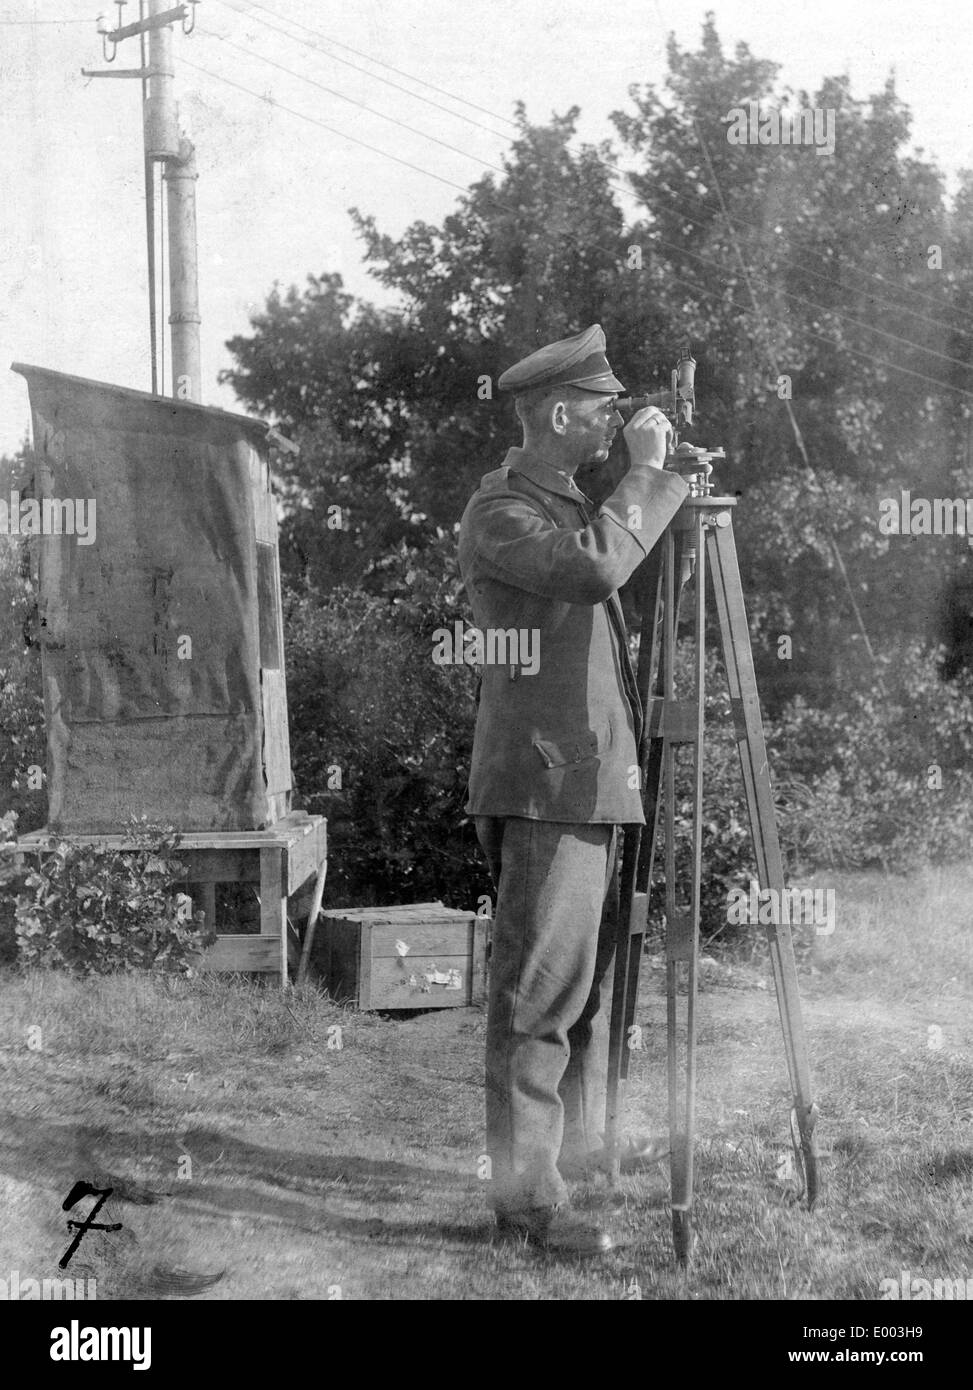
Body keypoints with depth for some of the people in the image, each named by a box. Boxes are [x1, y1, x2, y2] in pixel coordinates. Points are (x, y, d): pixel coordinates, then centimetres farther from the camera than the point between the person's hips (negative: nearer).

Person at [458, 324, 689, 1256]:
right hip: (544, 783, -10)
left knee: (588, 987, 15)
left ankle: (575, 1158, 25)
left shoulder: (572, 504, 19)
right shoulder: (496, 514, -11)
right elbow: (593, 567, -28)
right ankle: (526, 1195, 1)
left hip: (594, 778, 10)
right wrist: (647, 474, -17)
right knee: (538, 995, -6)